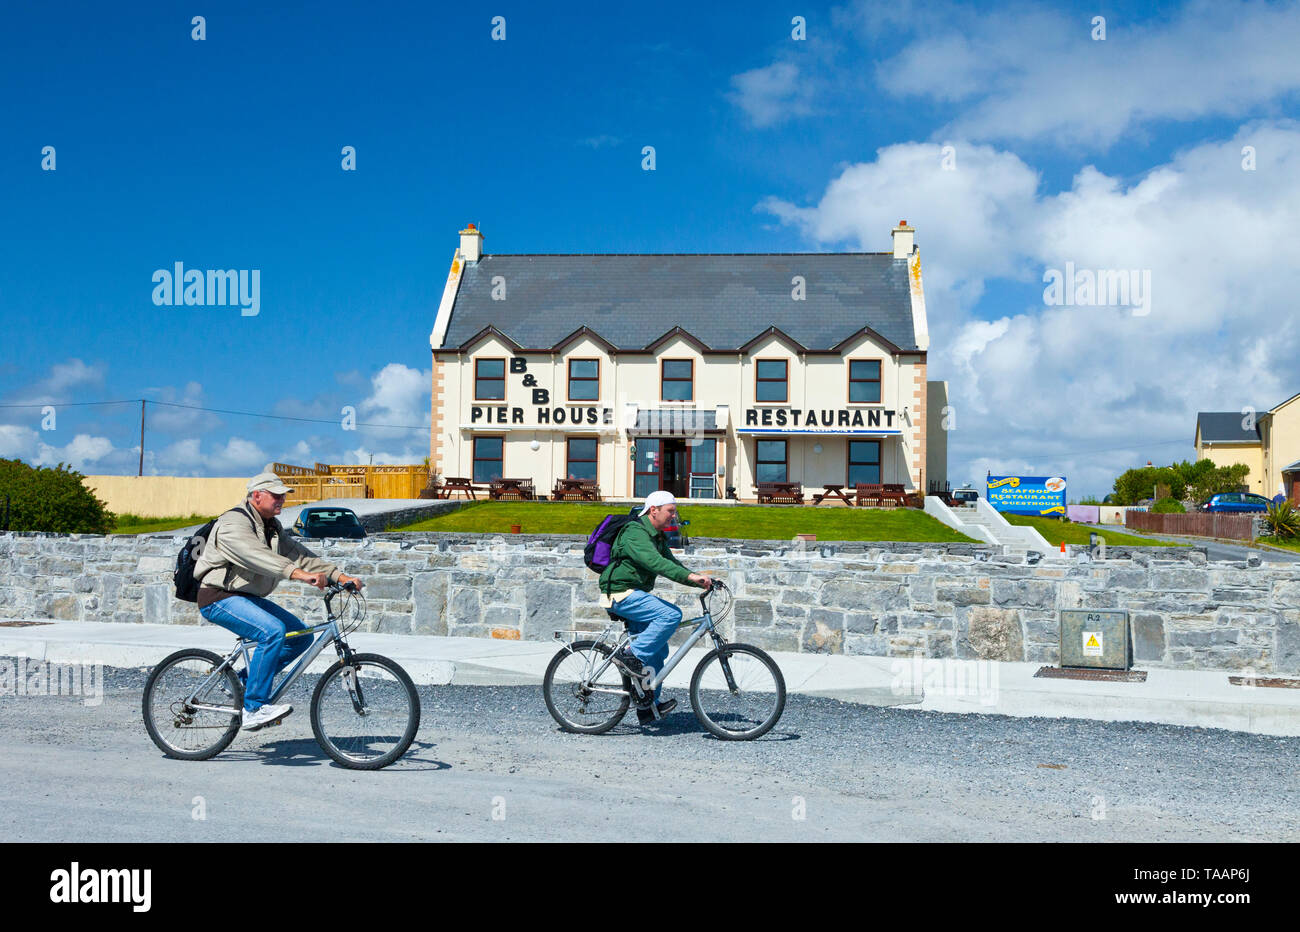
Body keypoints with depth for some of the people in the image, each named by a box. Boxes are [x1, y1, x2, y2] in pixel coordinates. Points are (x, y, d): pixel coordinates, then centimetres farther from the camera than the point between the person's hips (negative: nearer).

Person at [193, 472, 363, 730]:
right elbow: (259, 557, -34)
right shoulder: (234, 523, -17)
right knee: (273, 631, -30)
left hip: (248, 597, 9)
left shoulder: (272, 527, 14)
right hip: (220, 598, -9)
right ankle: (253, 709, -24)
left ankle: (244, 680, 10)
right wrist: (300, 574, -47)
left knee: (301, 636, -1)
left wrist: (341, 577, -5)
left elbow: (298, 554, 7)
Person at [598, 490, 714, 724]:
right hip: (621, 593, -10)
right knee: (671, 614, -25)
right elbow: (654, 562, -31)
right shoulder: (635, 532, -17)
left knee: (658, 651, 8)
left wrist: (701, 580, 1)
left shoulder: (657, 537, 16)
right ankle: (632, 654, -17)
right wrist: (691, 576, -40)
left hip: (634, 595, 10)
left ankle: (649, 705, 15)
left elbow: (671, 563, 16)